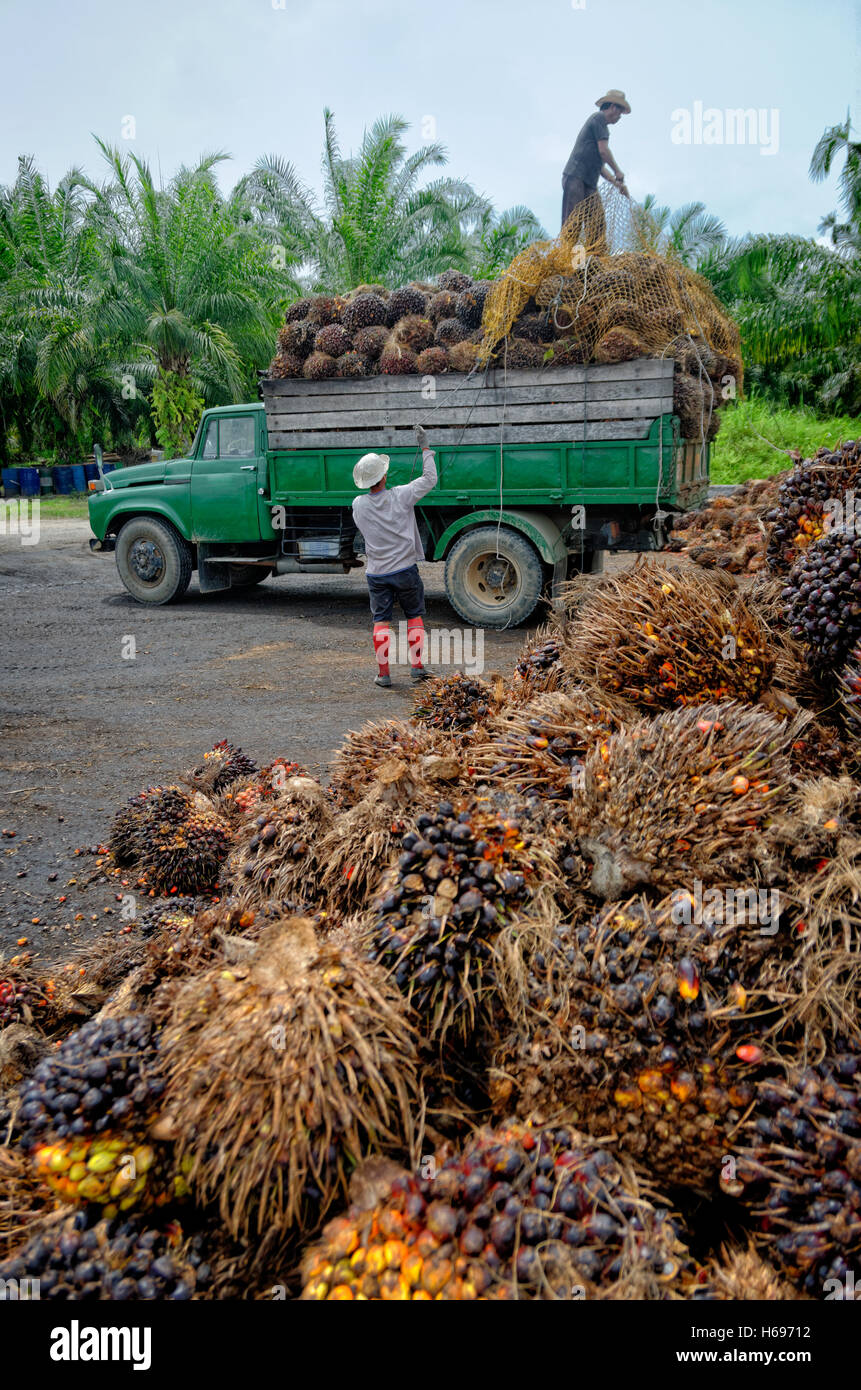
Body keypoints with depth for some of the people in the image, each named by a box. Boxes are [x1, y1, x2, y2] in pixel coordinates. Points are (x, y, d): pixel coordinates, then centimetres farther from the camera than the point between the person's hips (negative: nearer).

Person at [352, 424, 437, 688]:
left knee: (381, 620, 9)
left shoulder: (358, 505, -6)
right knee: (414, 616, 14)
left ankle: (383, 673, 6)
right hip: (405, 569, -1)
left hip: (377, 573, 1)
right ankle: (417, 666, 12)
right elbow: (430, 479, 0)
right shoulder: (400, 496, -12)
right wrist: (425, 447, 8)